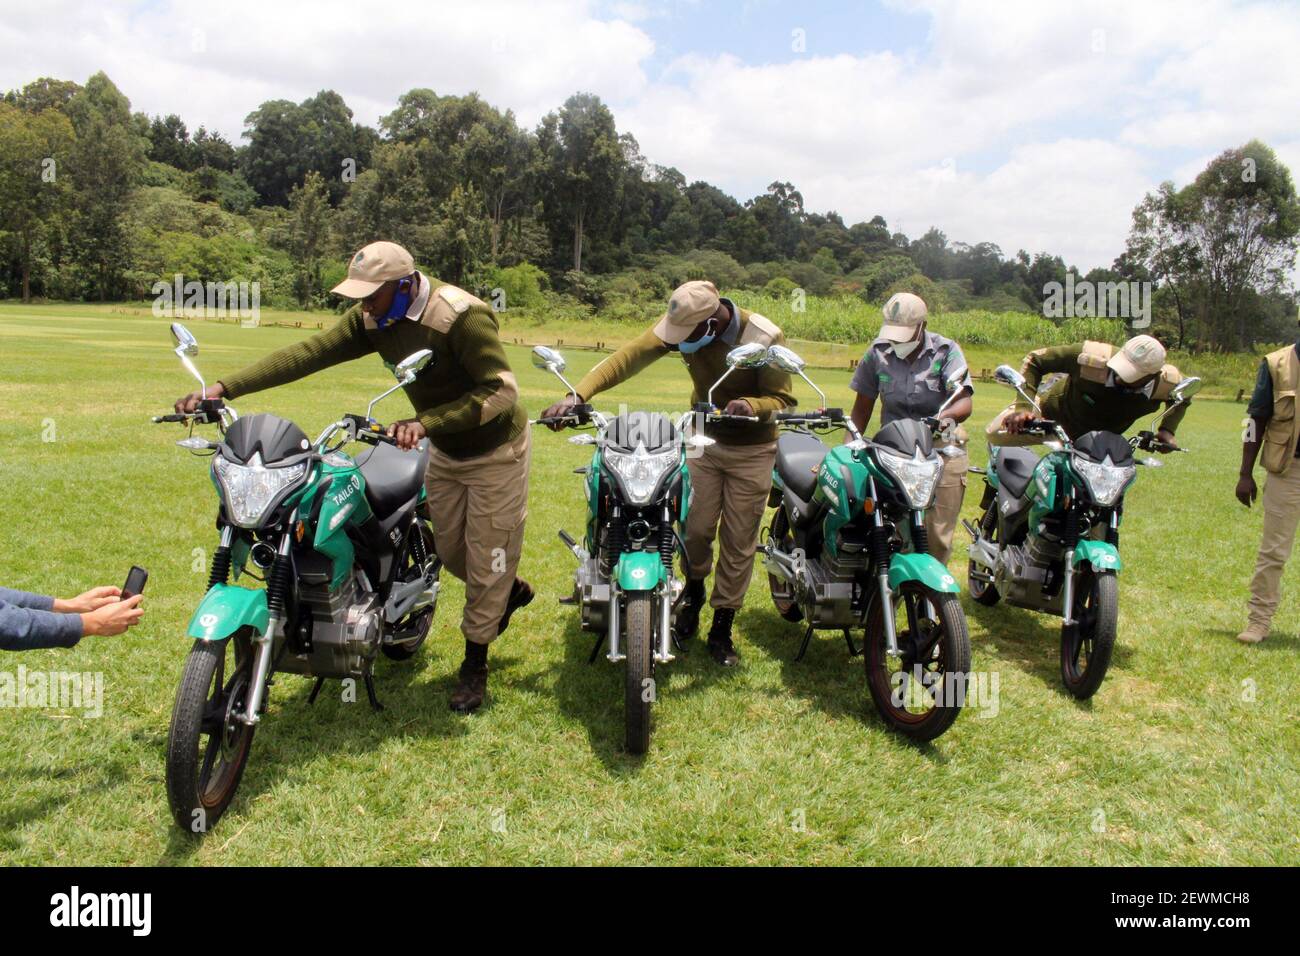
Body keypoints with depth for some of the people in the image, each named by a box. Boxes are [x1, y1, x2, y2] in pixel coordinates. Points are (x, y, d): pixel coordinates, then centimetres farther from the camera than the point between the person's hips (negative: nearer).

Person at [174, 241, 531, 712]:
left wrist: (425, 422, -41)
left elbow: (501, 391, -33)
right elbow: (308, 352, -14)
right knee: (449, 550, 18)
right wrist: (224, 387, -23)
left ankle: (475, 661, 20)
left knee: (486, 554, 2)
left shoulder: (460, 316, -29)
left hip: (495, 450, -7)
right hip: (445, 451, 7)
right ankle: (511, 590, 47)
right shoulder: (372, 320, -8)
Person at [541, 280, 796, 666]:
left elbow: (783, 398, -17)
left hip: (751, 449, -2)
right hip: (704, 437, 3)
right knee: (695, 529, 3)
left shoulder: (764, 337, -23)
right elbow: (629, 356, -22)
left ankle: (722, 628, 17)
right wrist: (578, 394, -35)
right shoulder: (680, 324, -14)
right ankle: (693, 593, 35)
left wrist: (753, 405, -41)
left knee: (738, 541, 3)